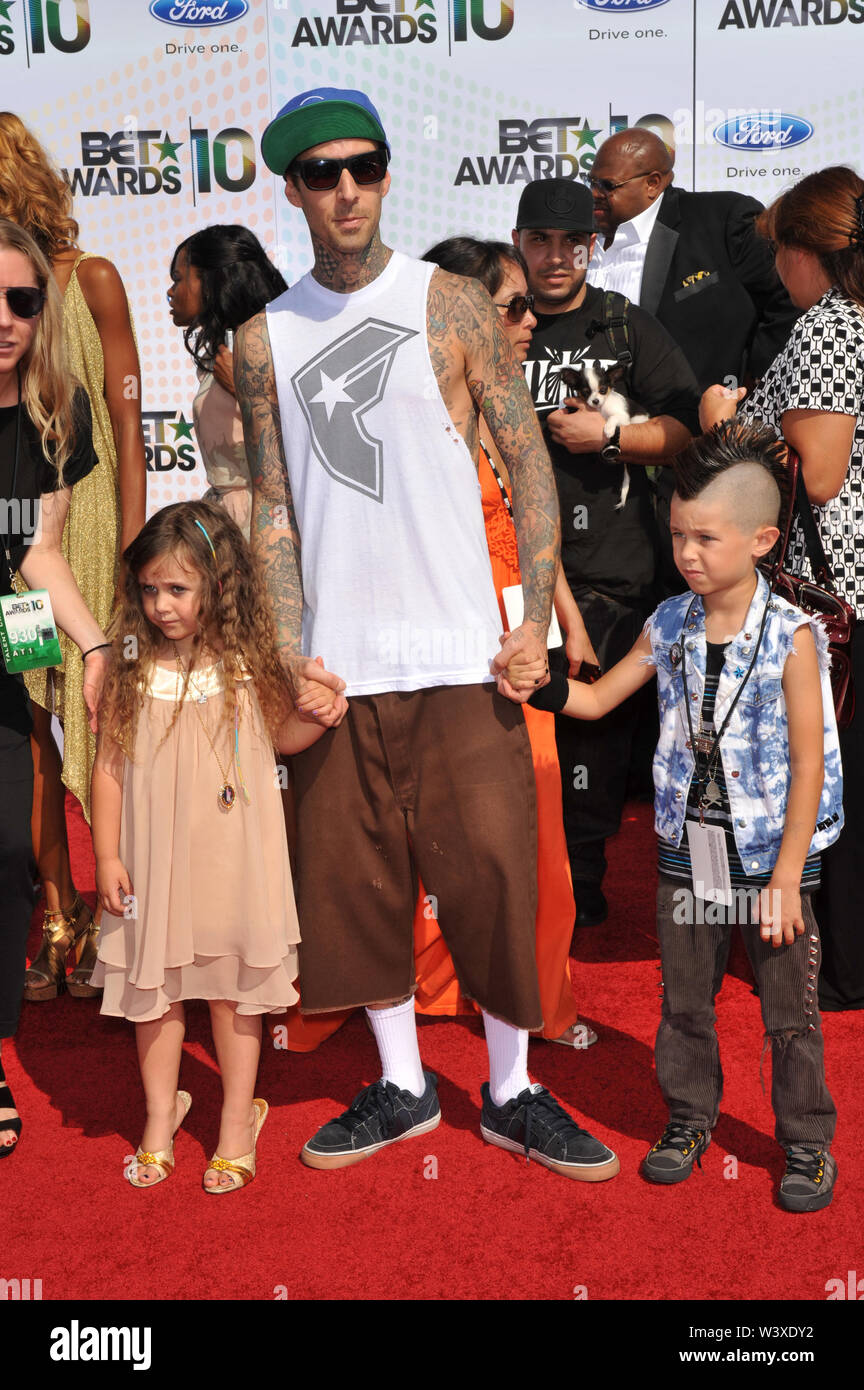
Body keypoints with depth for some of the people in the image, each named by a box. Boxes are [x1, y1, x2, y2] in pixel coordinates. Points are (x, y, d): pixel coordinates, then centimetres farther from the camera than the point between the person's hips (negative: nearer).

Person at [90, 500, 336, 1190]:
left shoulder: (246, 659, -5)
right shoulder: (133, 663, -3)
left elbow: (280, 735, 9)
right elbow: (109, 762, 2)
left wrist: (316, 714, -13)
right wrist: (107, 854, 0)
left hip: (232, 849, -1)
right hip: (153, 853, 1)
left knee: (234, 984, 8)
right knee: (155, 985, 11)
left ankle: (238, 1120, 25)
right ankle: (160, 1113, 31)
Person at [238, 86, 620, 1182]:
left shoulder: (451, 304, 2)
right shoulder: (264, 340, 9)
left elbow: (528, 458, 0)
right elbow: (271, 508, 8)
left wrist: (538, 620, -8)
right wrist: (292, 655, -3)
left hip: (458, 652, -2)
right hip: (338, 664, 3)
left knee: (492, 873, 0)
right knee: (352, 879, 9)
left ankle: (511, 1092, 19)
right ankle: (402, 1086, 27)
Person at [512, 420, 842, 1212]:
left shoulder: (791, 636, -13)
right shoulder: (670, 626, 0)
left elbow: (809, 765, -13)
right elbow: (598, 699, 10)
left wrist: (787, 877, -15)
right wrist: (538, 684, -10)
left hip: (769, 858, -4)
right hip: (688, 855, 4)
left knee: (789, 1012, 9)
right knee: (684, 1000, 17)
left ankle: (807, 1142, 28)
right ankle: (689, 1117, 37)